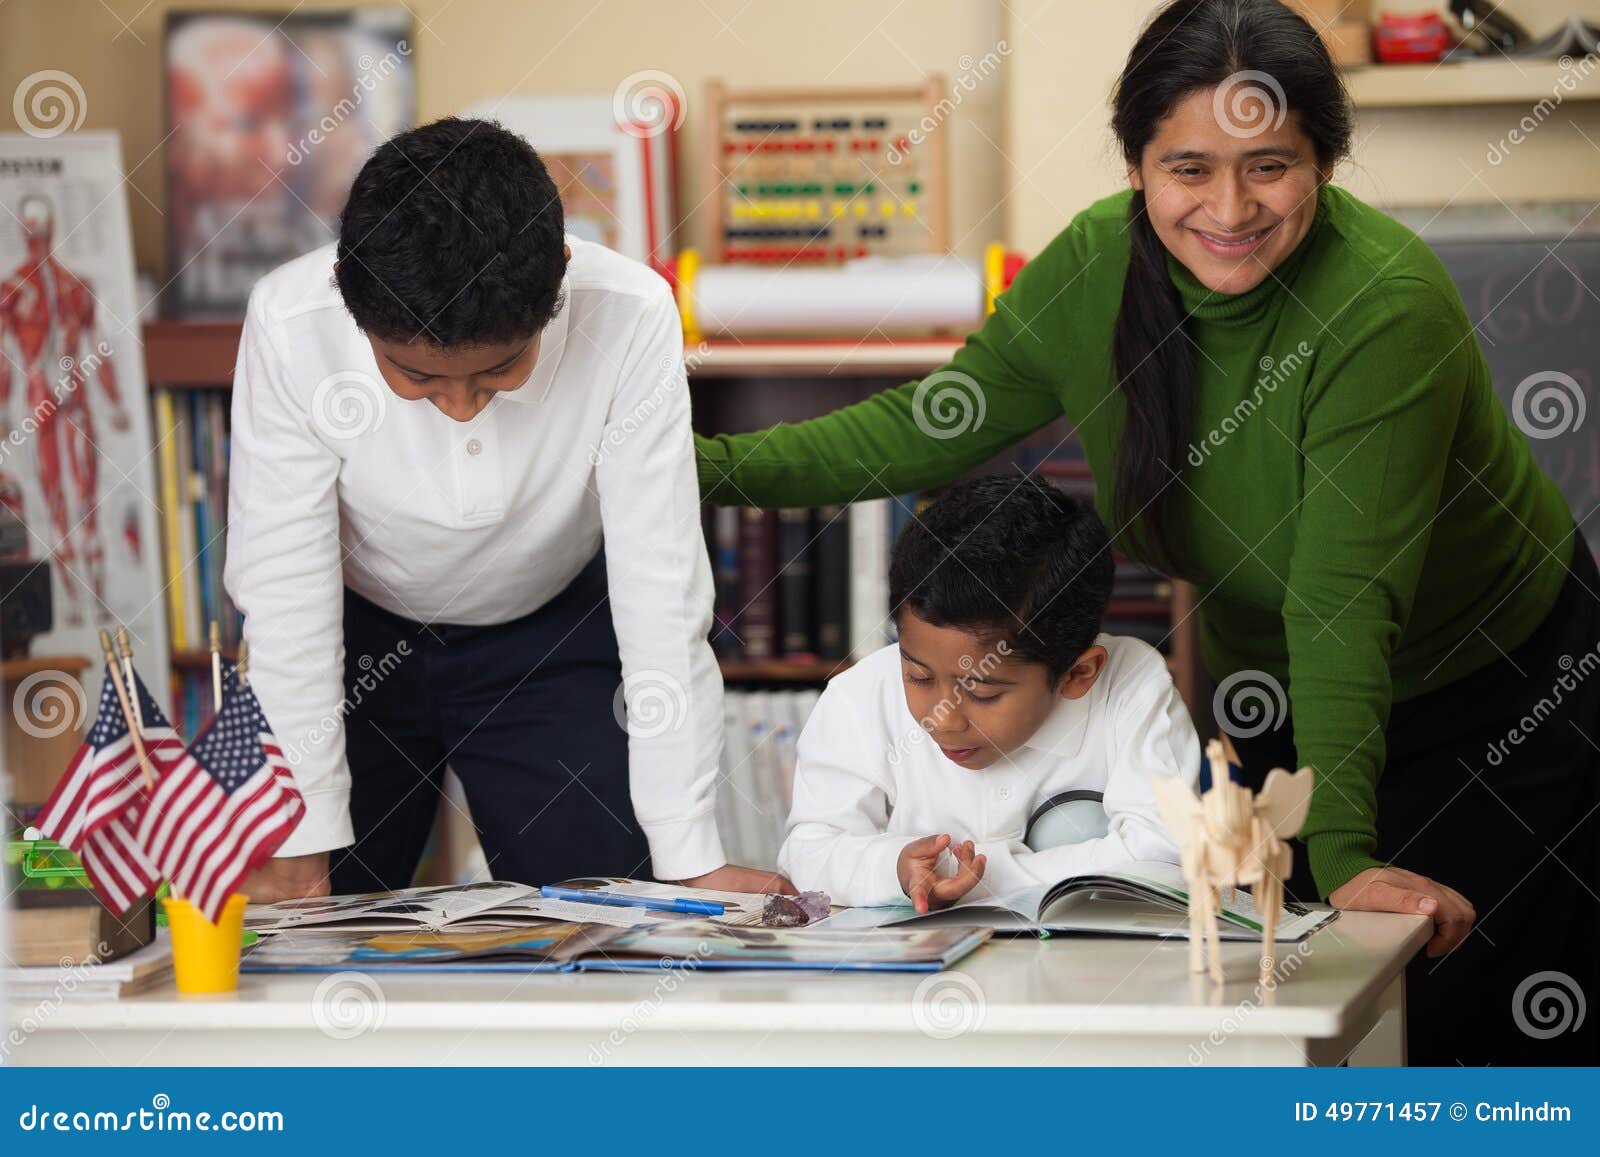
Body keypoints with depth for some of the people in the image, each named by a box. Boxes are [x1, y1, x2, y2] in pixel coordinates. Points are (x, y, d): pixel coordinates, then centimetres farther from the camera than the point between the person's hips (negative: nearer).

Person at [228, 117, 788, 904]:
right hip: (357, 632, 0)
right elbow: (284, 592, -26)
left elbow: (661, 584, -28)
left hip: (551, 634, 0)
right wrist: (300, 850, -26)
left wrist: (691, 859, -28)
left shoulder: (630, 321, -32)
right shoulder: (291, 324, -32)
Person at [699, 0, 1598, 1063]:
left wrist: (1344, 854, -42)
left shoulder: (1388, 305, -33)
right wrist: (715, 467, -6)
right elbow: (938, 425, 0)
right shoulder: (1092, 268, -17)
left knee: (1455, 1028, -4)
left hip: (1492, 689, -5)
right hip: (1276, 695, 5)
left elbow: (1345, 603, -37)